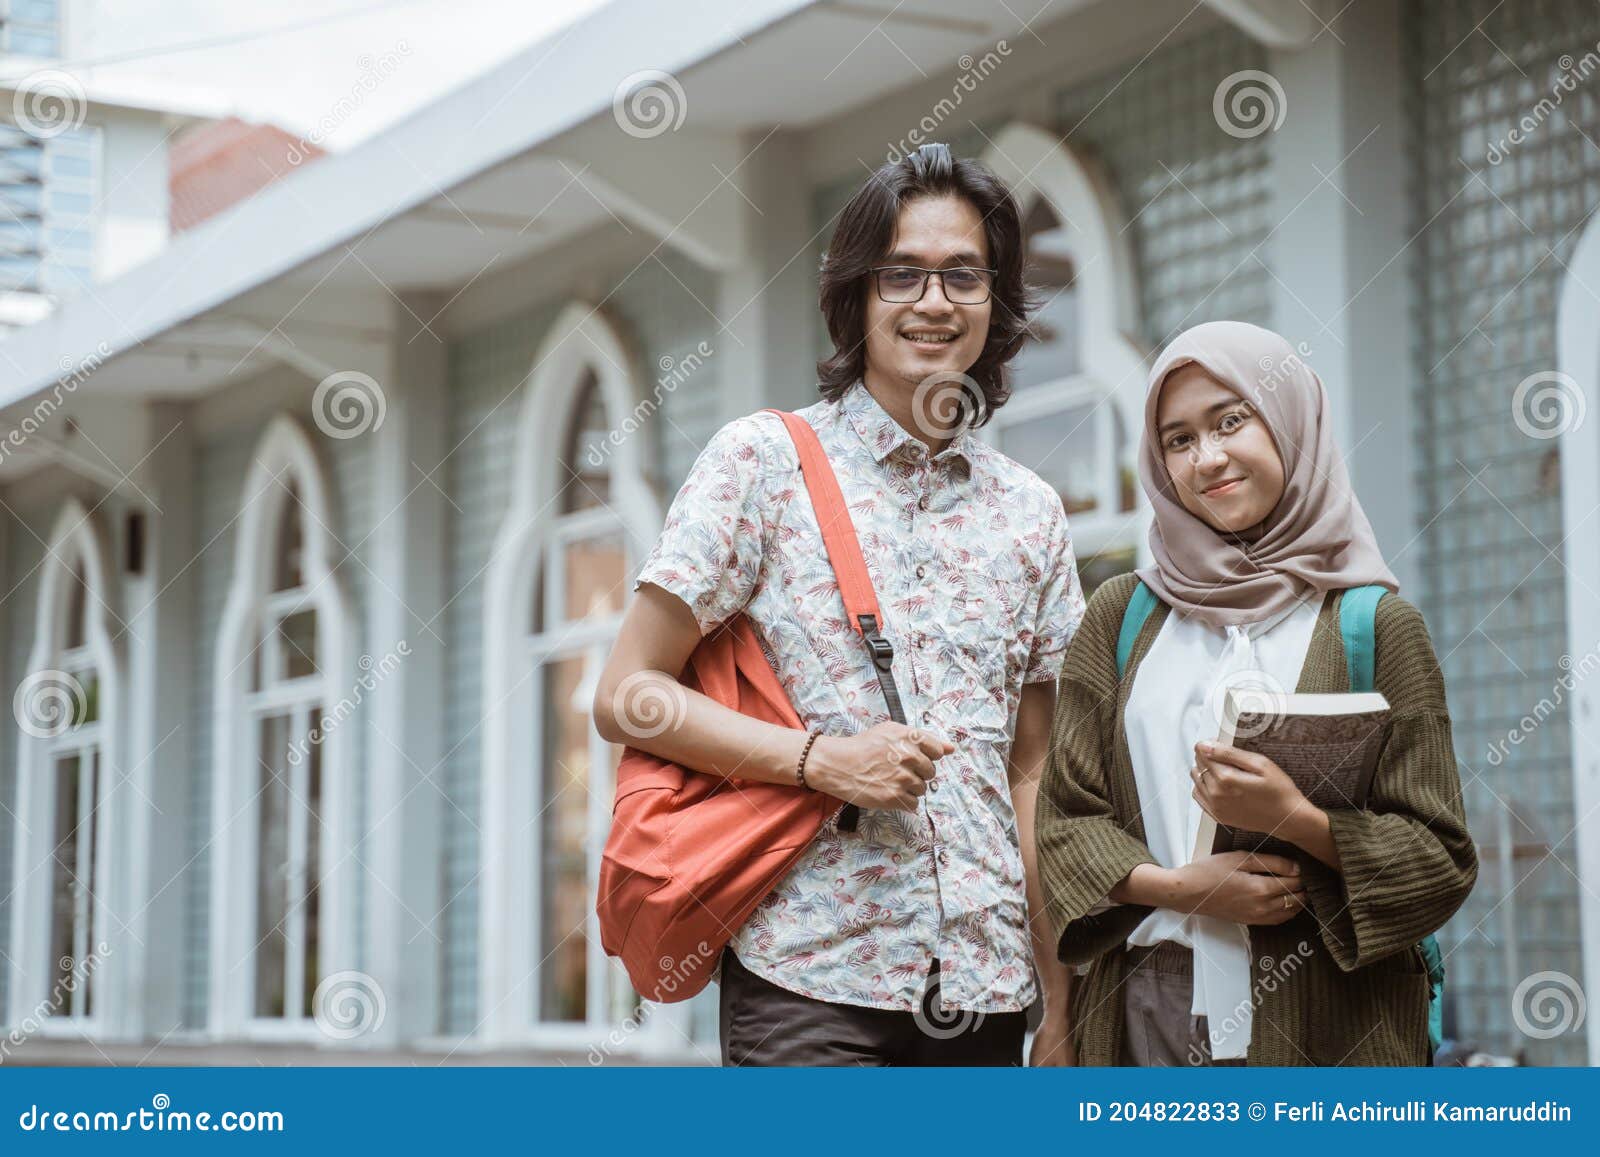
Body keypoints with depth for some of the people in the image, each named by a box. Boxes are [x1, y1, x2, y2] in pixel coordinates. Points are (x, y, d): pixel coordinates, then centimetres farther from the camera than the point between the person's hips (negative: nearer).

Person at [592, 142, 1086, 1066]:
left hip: (985, 982, 4)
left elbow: (1032, 772, 14)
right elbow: (625, 696, -3)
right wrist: (819, 758, -16)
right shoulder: (766, 461, -1)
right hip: (810, 970, -4)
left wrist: (1060, 997, 9)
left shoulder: (1031, 513, 11)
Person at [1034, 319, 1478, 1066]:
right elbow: (1065, 818, 6)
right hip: (1150, 1009, 2)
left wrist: (1298, 820, -17)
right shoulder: (1121, 615, 9)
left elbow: (1442, 860, -1)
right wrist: (1175, 886, -11)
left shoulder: (1374, 625, 2)